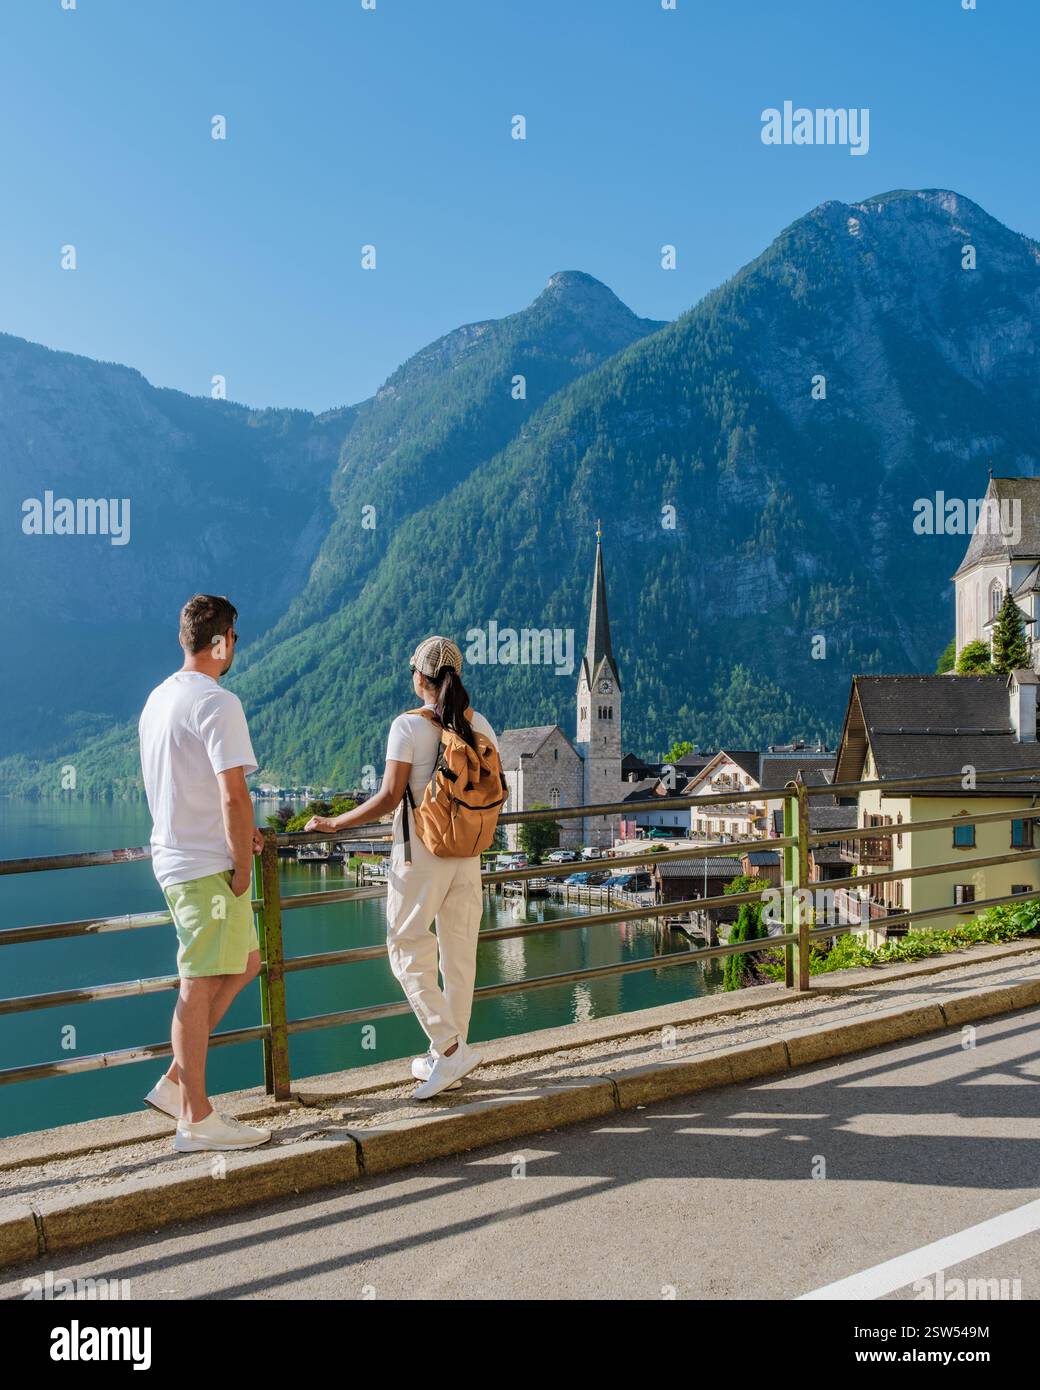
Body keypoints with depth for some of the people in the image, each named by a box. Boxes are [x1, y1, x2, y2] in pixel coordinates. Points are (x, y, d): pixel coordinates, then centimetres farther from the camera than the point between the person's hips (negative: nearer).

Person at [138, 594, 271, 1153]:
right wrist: (242, 866, -13)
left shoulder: (158, 699, 13)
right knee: (200, 985, -2)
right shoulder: (216, 703, -16)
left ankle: (175, 1082, 20)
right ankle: (195, 1120, 8)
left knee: (244, 963, 19)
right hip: (207, 865, -9)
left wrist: (238, 830, 16)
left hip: (172, 856, 9)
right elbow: (234, 795, -22)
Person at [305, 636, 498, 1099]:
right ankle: (447, 1061, 19)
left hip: (419, 854, -6)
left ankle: (449, 1048, -6)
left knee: (408, 948, 4)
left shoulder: (408, 726, -12)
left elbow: (389, 798, -16)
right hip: (468, 854, 6)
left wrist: (332, 823, -6)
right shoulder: (480, 726, 4)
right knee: (460, 953, 10)